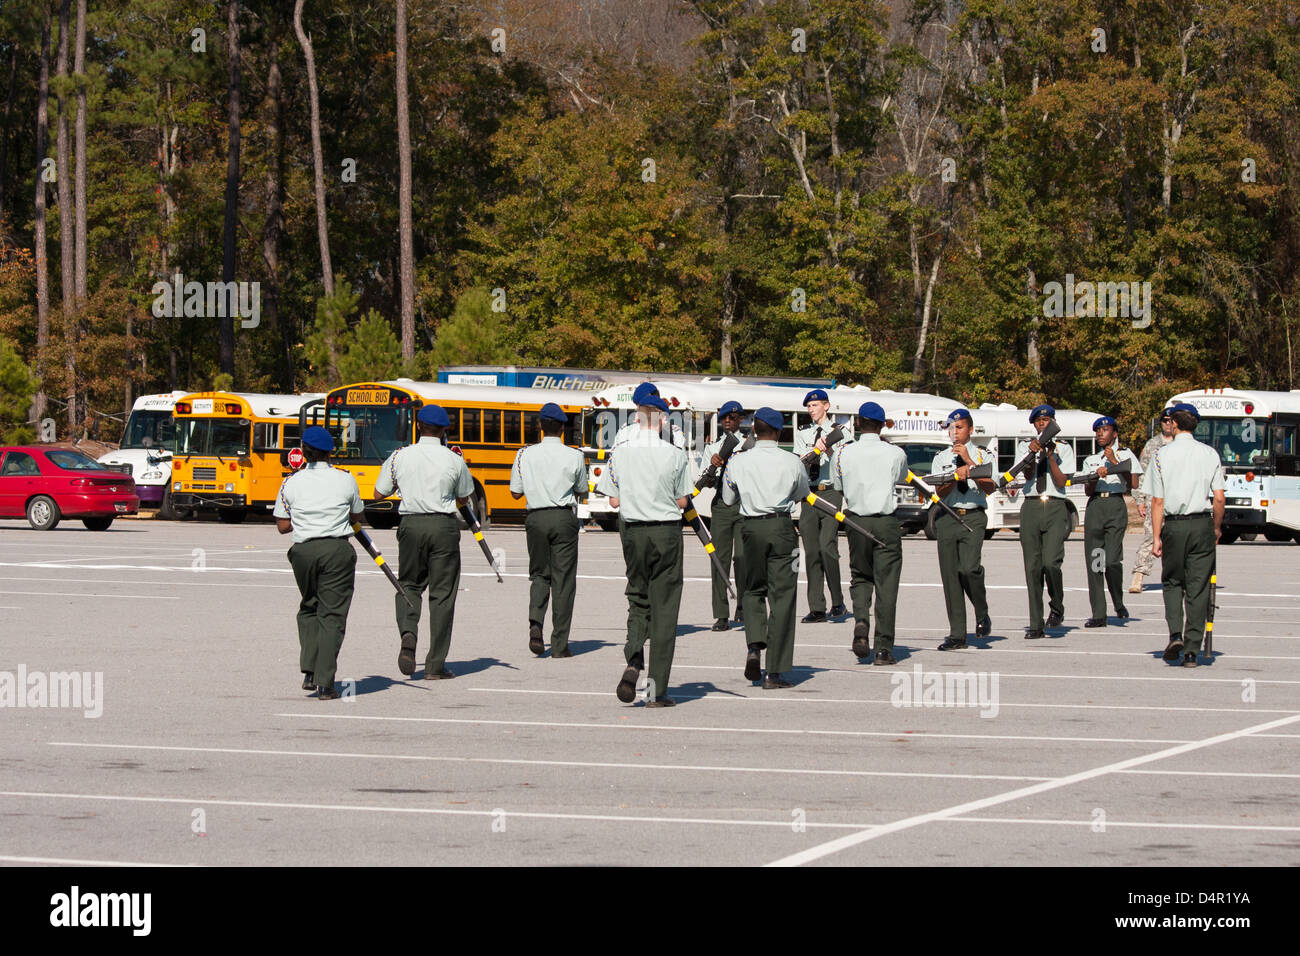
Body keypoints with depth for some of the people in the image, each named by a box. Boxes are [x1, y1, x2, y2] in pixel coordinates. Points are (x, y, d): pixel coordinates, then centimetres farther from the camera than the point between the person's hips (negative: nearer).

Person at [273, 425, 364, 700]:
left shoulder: (291, 482, 1)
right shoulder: (346, 479, 0)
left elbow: (282, 526, 4)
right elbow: (356, 517, 13)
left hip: (304, 551, 2)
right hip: (338, 550, -1)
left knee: (308, 609, 21)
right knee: (332, 615, 1)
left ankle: (309, 672, 7)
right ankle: (325, 683, -5)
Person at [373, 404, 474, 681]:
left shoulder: (399, 457, -1)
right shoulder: (454, 460, -3)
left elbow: (378, 494, 5)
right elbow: (464, 499, 9)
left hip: (411, 525, 1)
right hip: (444, 526, -1)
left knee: (409, 585, 18)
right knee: (442, 594, 5)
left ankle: (408, 632, -13)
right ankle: (435, 665, 5)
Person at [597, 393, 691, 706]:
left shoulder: (620, 453, -2)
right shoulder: (675, 455, -9)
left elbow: (614, 501, 2)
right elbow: (682, 502, -3)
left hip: (633, 531, 2)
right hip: (666, 532, -2)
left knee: (638, 600, 18)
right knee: (664, 609, 3)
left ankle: (633, 662, -7)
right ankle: (657, 689, 2)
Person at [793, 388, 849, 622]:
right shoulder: (803, 435, 17)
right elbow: (799, 462, 2)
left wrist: (829, 448, -17)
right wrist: (816, 450, -14)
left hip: (831, 492, -4)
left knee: (827, 547, -17)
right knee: (811, 552, 1)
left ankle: (838, 602, -8)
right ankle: (817, 609, 2)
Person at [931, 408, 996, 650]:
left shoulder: (983, 455, 9)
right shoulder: (941, 458, 15)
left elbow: (989, 488, -5)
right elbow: (940, 492, 4)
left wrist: (969, 462, -11)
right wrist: (956, 476, -14)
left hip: (973, 517, -3)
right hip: (947, 517, 3)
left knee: (969, 568, -23)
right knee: (949, 574, -1)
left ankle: (982, 615, 3)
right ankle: (957, 635, 5)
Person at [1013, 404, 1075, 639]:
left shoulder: (1063, 448, 9)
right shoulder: (1024, 447, 15)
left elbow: (1061, 482, -1)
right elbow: (1027, 474, -2)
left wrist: (1051, 456, -12)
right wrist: (1032, 453, -18)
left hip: (1055, 507, -2)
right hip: (1031, 506, 2)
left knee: (1050, 562, -18)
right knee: (1032, 566, -1)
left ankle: (1057, 607, 8)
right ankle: (1036, 624, 3)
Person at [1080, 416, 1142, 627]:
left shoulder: (1126, 456, 10)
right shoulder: (1091, 460, 20)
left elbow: (1133, 484, -3)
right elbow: (1088, 490, 8)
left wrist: (1115, 462, -6)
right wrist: (1096, 475, -11)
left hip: (1116, 506, -4)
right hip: (1094, 506, 4)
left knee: (1112, 560, -17)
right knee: (1093, 561, -4)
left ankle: (1119, 605, 6)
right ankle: (1098, 615, -2)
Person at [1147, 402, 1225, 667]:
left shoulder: (1162, 455, -2)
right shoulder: (1210, 454, 1)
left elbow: (1157, 501, -4)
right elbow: (1219, 498, -1)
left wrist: (1157, 537, 0)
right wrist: (1216, 528, 14)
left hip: (1173, 525, -1)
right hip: (1202, 524, 1)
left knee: (1172, 582, 16)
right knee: (1198, 587, 5)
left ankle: (1175, 633, -6)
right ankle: (1192, 650, 3)